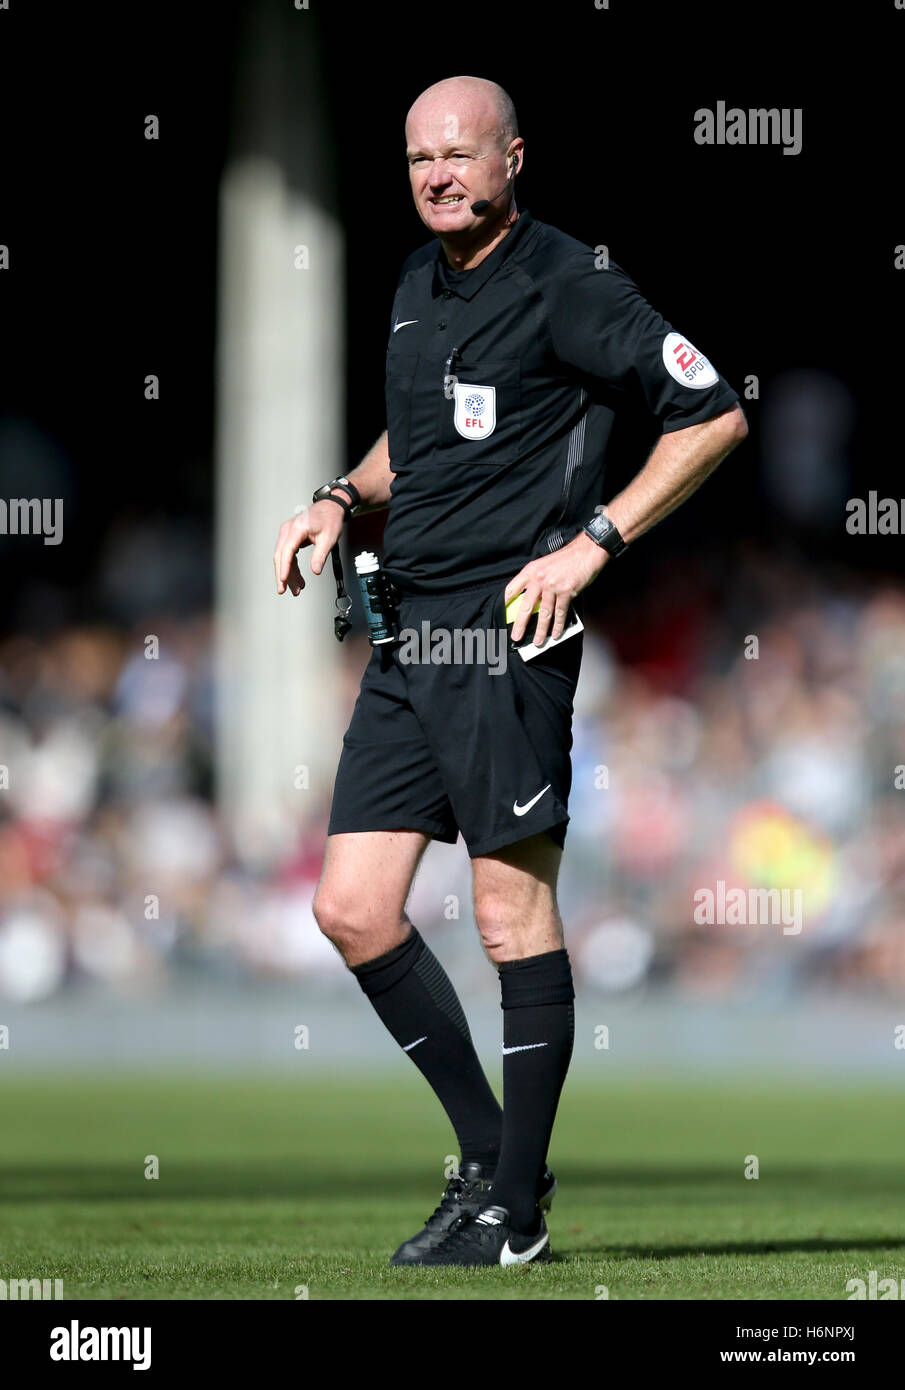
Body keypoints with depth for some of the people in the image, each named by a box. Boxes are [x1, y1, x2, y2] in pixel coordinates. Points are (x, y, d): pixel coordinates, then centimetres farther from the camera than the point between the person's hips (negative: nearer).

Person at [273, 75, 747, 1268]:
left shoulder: (565, 286, -8)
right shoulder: (418, 283, 16)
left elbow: (715, 415, -10)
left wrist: (594, 542, -14)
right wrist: (341, 500, 12)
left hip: (507, 632, -8)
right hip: (409, 633, 8)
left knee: (513, 913, -5)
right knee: (353, 909, 4)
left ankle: (515, 1209, 2)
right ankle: (489, 1155, 16)